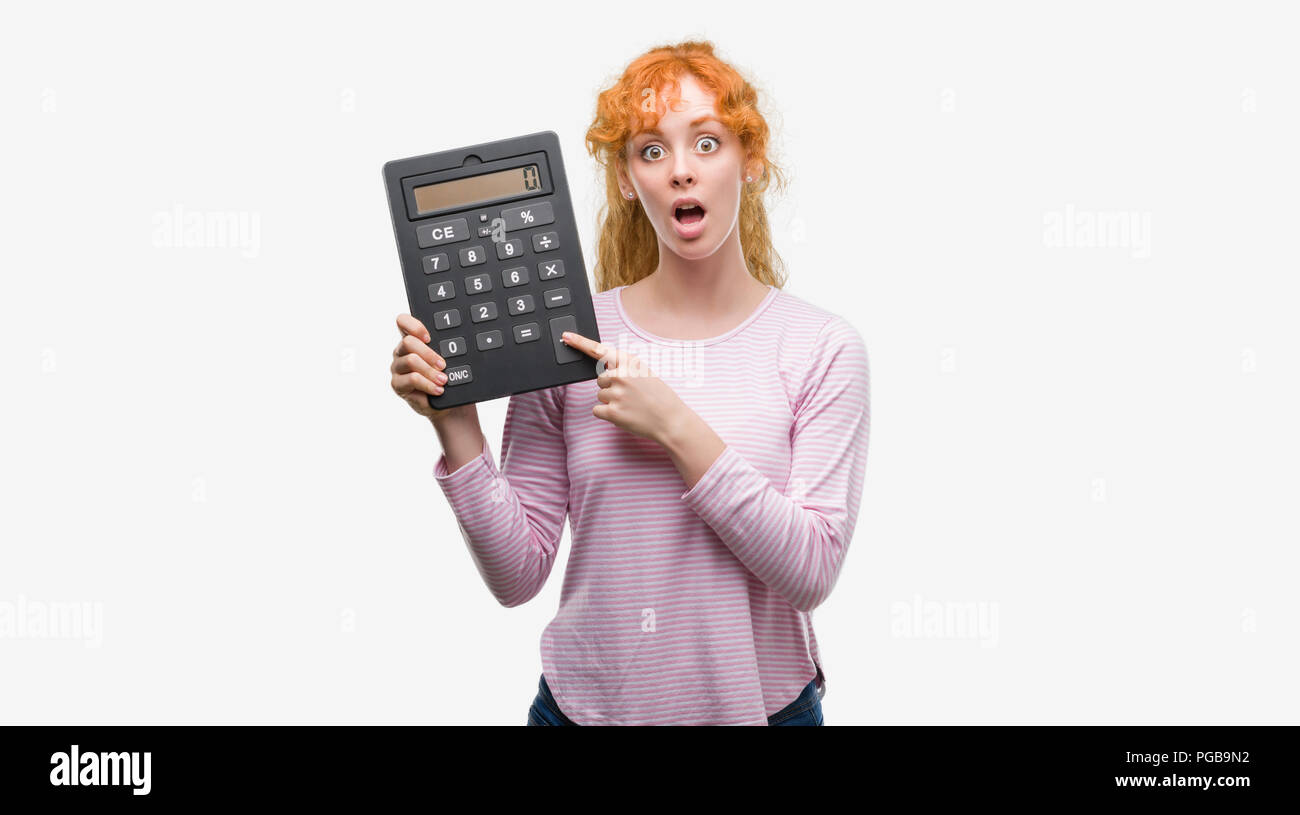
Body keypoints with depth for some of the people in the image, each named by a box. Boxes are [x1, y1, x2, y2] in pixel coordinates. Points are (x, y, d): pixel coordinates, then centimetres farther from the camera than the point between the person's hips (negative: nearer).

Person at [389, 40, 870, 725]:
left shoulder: (822, 347, -8)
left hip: (757, 700, -1)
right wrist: (457, 427, -18)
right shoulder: (568, 338, -6)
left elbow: (811, 571, -16)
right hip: (585, 700, 1)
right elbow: (517, 576, -6)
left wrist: (677, 428, -21)